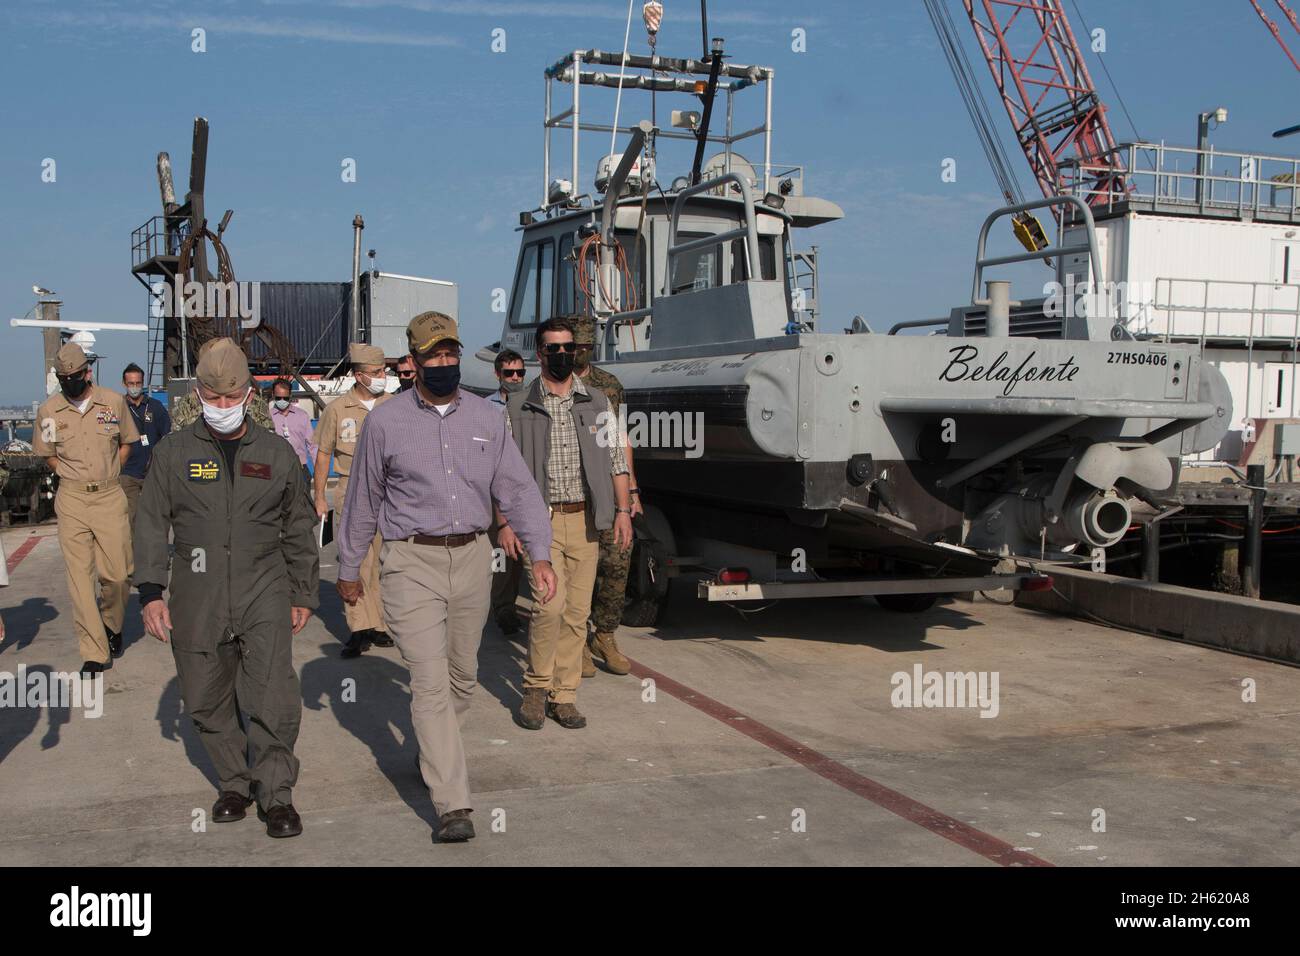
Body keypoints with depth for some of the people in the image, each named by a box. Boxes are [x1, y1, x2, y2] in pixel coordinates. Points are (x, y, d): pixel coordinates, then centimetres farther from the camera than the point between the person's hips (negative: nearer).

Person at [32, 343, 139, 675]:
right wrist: (72, 477, 5)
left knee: (117, 573, -1)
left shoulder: (114, 402, 2)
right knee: (79, 576, -4)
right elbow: (47, 454, 16)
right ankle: (94, 653, 0)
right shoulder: (48, 410, 3)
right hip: (71, 500, 0)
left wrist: (107, 474, 6)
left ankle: (112, 625, 29)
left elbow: (126, 442, 15)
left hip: (111, 496, 0)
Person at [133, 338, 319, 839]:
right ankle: (235, 783, 28)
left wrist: (303, 593, 14)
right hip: (196, 600, 1)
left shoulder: (277, 454, 8)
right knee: (207, 703, 9)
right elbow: (151, 525, 5)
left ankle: (276, 794, 1)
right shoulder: (173, 453, 5)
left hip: (264, 595, -1)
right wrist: (150, 591, -4)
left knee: (274, 699, -12)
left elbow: (299, 530, 15)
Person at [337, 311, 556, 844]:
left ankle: (433, 753, 42)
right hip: (412, 561, -3)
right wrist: (349, 569, 13)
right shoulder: (385, 422, -1)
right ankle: (453, 805, -9)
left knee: (462, 674, 15)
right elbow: (362, 500, 8)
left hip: (472, 557, 4)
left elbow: (517, 489, 6)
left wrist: (540, 555, -3)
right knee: (430, 681, -9)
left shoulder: (488, 418, 6)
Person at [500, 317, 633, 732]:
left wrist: (622, 510, 3)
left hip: (584, 520, 3)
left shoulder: (596, 402, 11)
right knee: (550, 604, -15)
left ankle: (563, 696, 14)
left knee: (577, 612, 3)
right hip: (540, 519, -3)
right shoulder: (519, 406, 4)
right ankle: (536, 688, 4)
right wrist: (506, 522, -4)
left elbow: (616, 459, 12)